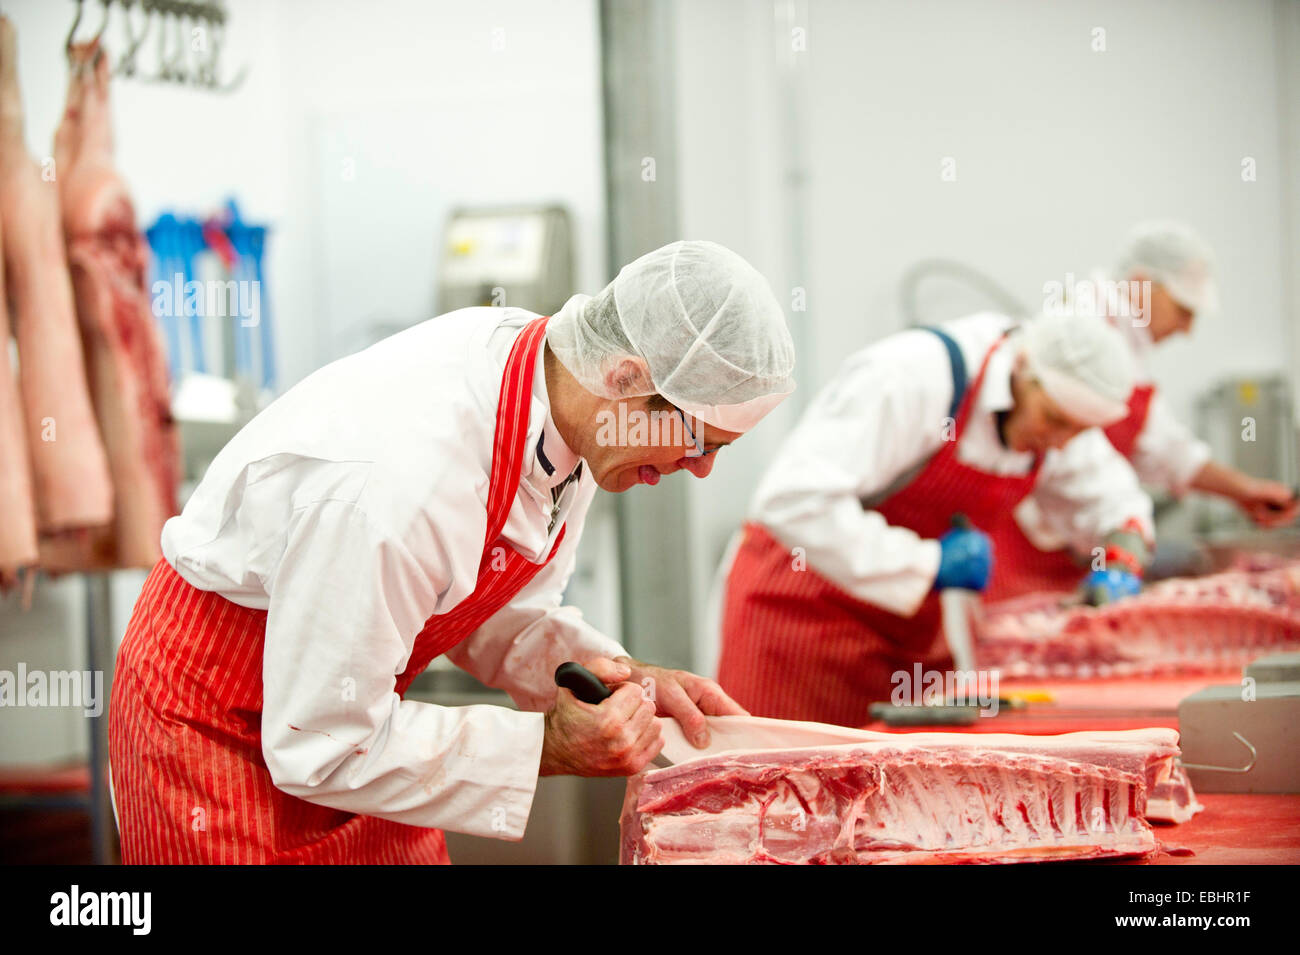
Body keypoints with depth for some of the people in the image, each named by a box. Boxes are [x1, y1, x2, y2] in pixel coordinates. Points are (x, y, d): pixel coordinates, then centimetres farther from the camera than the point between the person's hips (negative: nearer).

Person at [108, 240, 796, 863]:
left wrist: (619, 677, -11)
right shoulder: (400, 479, -37)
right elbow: (320, 749, -28)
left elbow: (497, 613, 4)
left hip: (347, 708, 7)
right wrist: (544, 744, -27)